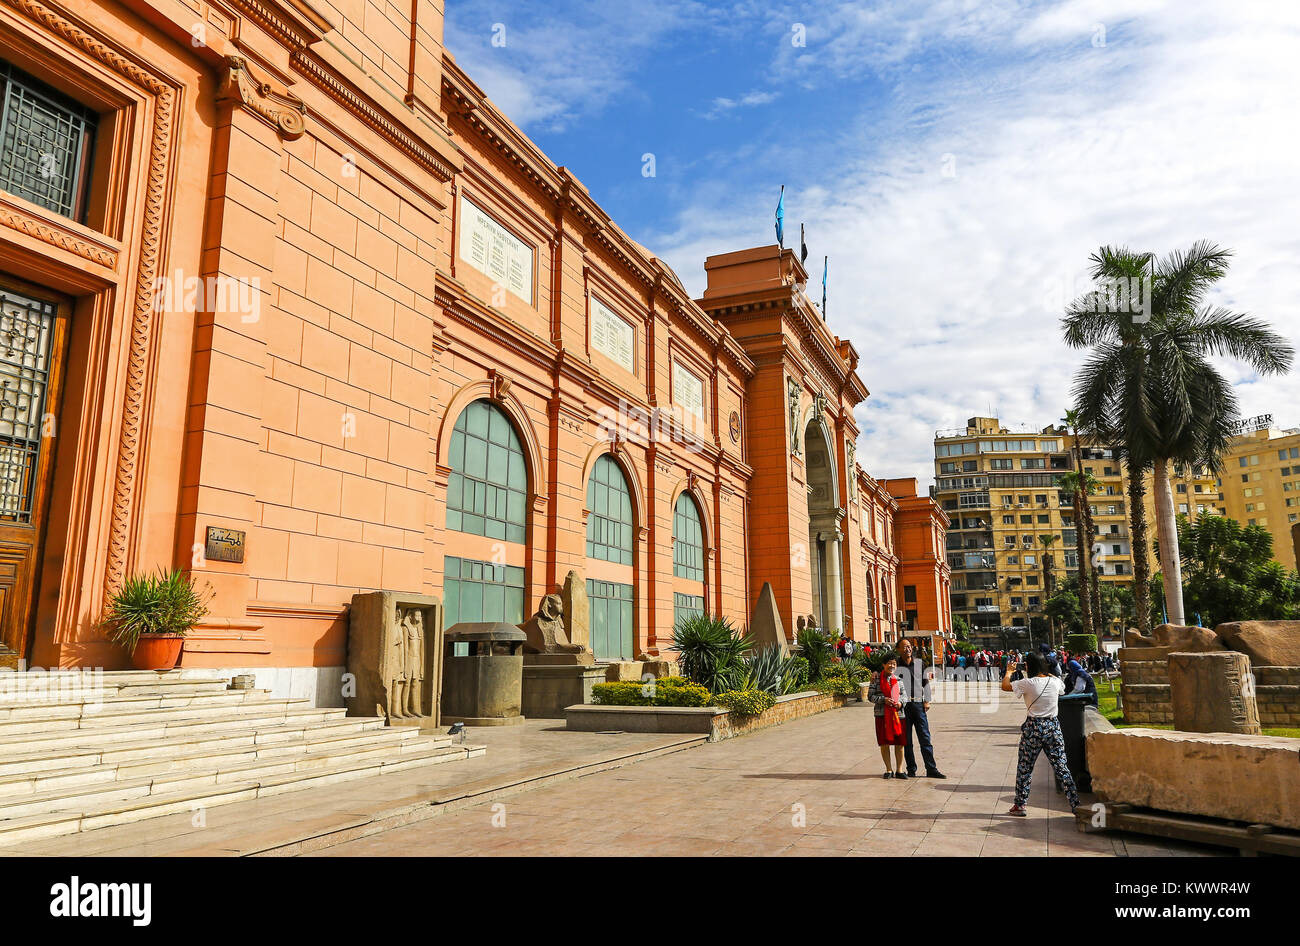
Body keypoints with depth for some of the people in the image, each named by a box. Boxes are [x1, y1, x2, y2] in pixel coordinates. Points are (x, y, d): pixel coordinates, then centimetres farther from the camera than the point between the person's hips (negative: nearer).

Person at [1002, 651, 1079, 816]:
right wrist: (1047, 672, 33)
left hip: (1033, 727, -3)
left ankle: (1019, 806, 14)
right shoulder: (1055, 681, -1)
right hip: (1053, 726, 3)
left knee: (1024, 767, 8)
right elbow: (1062, 687, 24)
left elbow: (1005, 686, 0)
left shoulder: (1028, 683, -13)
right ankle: (1075, 804, 8)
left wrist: (1008, 672, 18)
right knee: (1061, 766, 9)